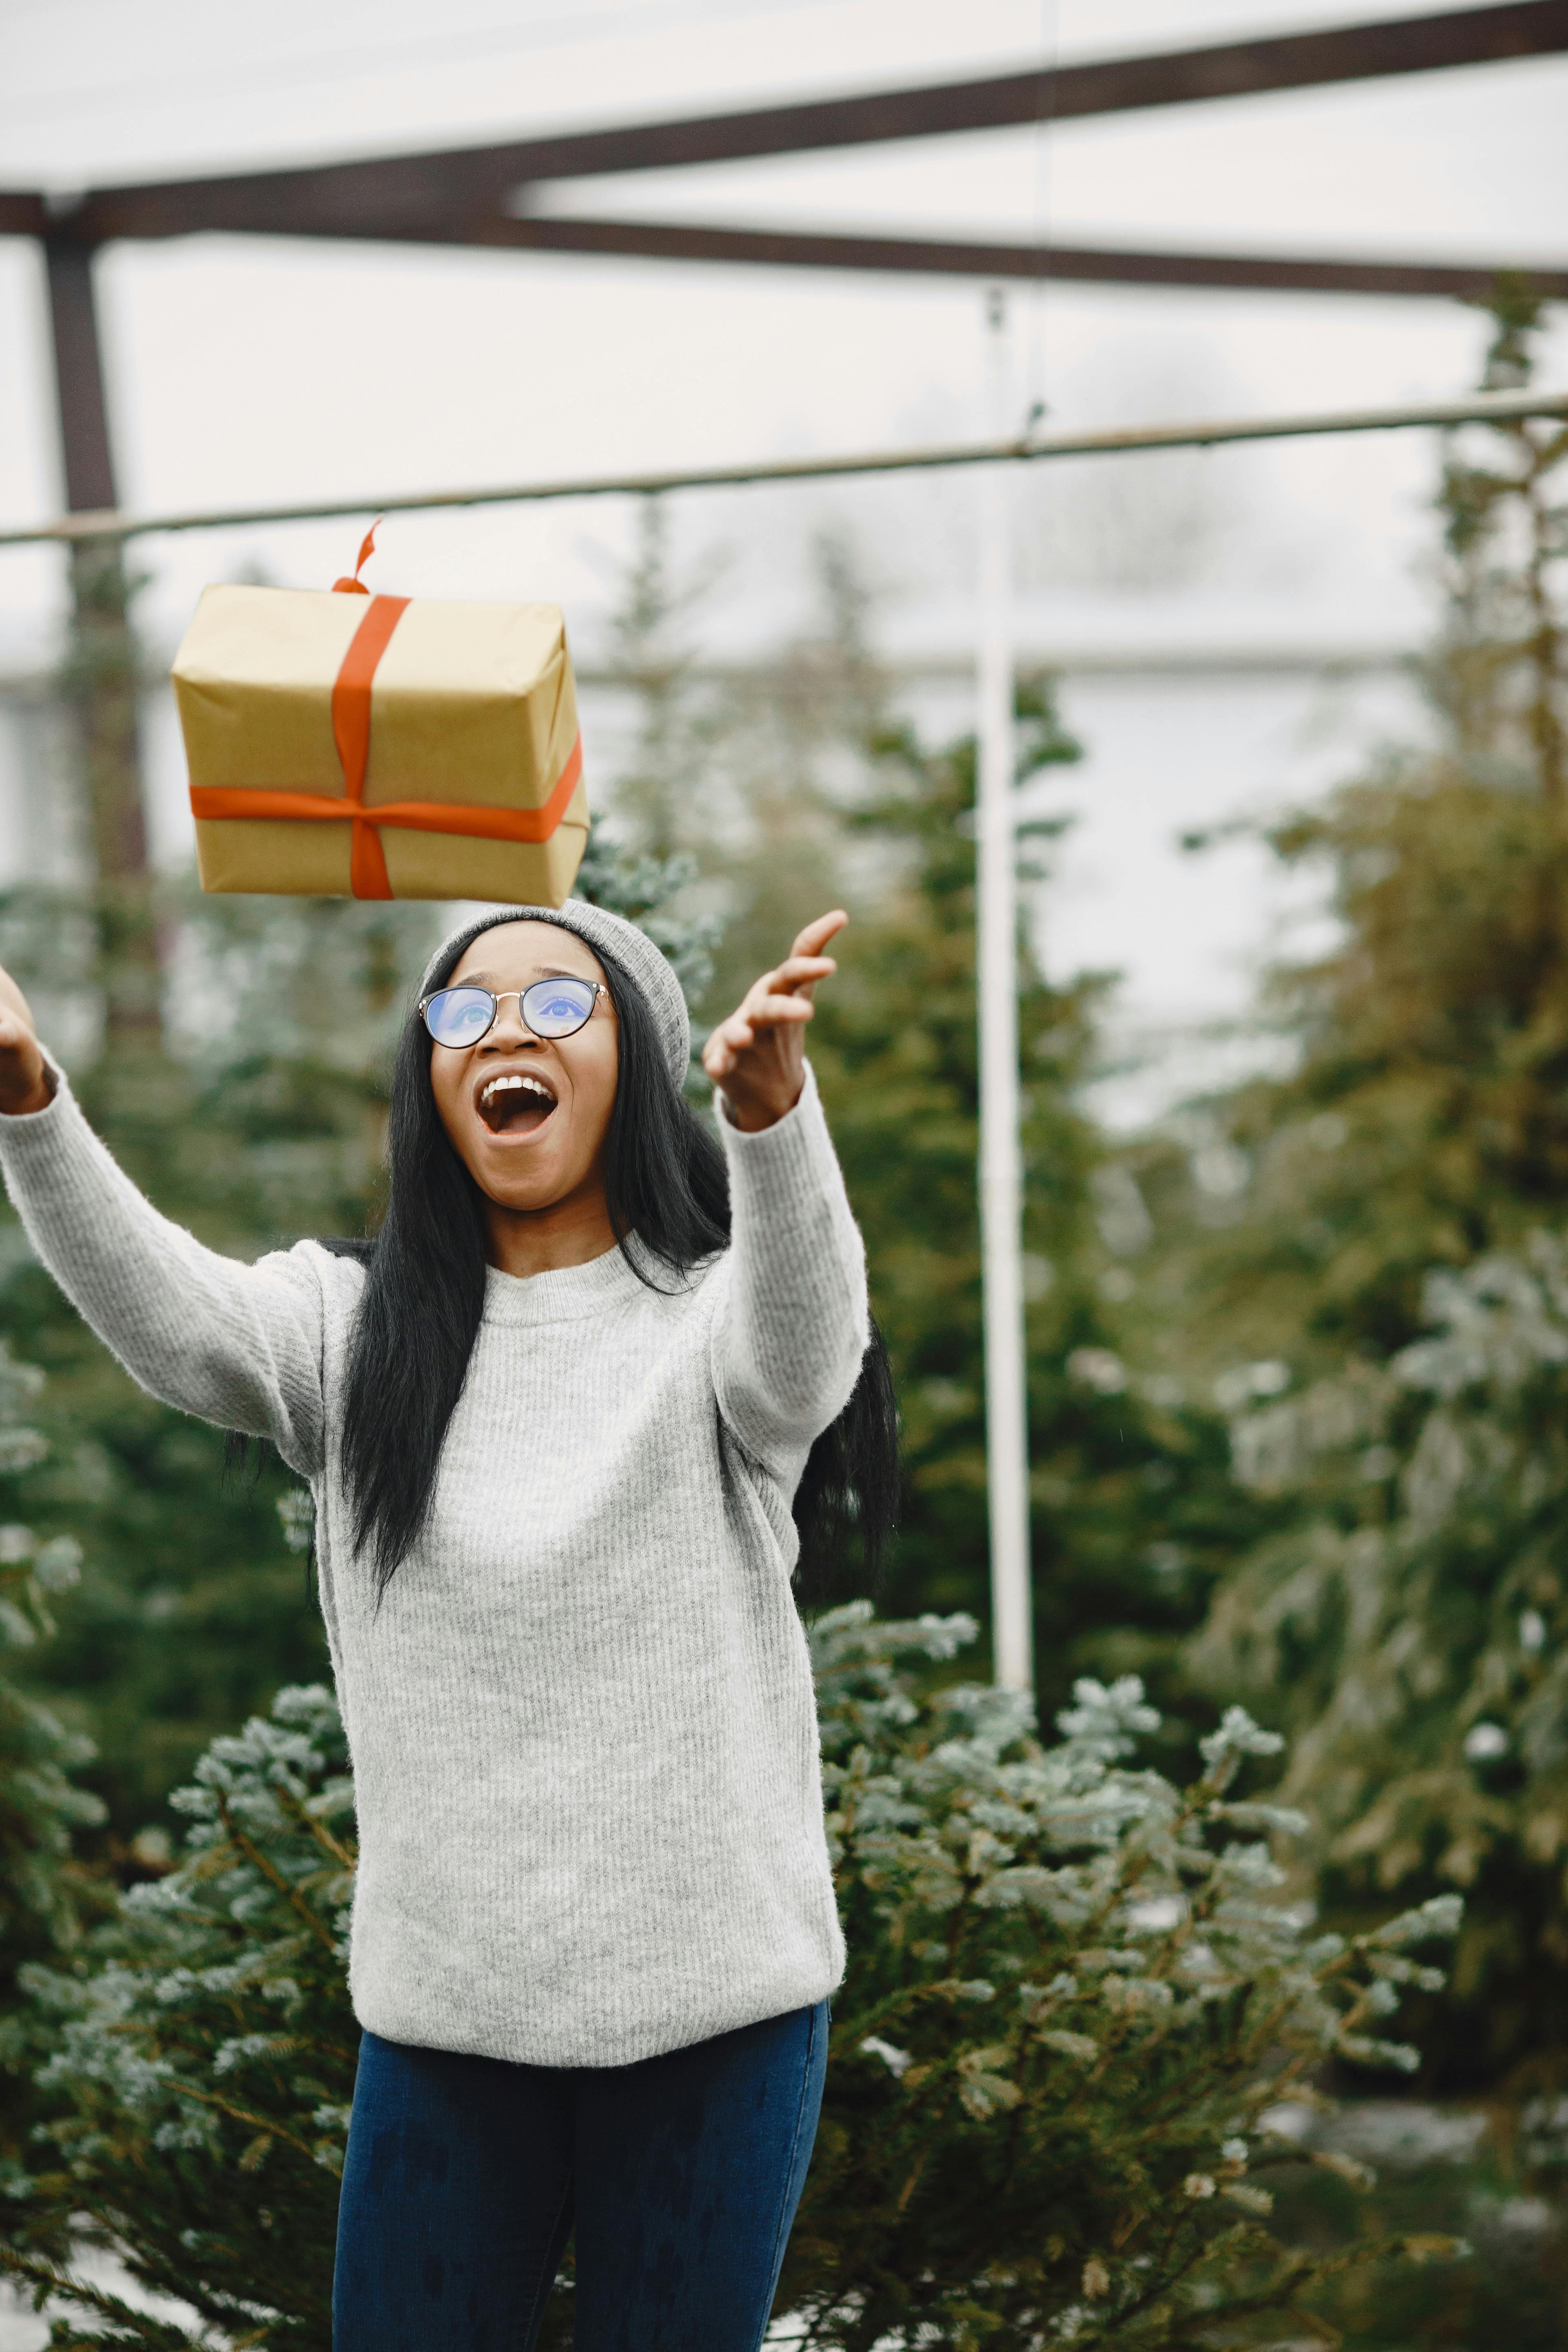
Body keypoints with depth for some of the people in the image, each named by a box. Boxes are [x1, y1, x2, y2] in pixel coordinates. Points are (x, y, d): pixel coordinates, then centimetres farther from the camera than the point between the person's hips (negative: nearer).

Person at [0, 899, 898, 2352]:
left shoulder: (714, 1318, -4)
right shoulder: (354, 1327, 5)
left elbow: (797, 1342, -27)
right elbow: (164, 1314, -13)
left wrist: (771, 1112, -49)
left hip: (715, 2007, -2)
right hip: (442, 2006, 2)